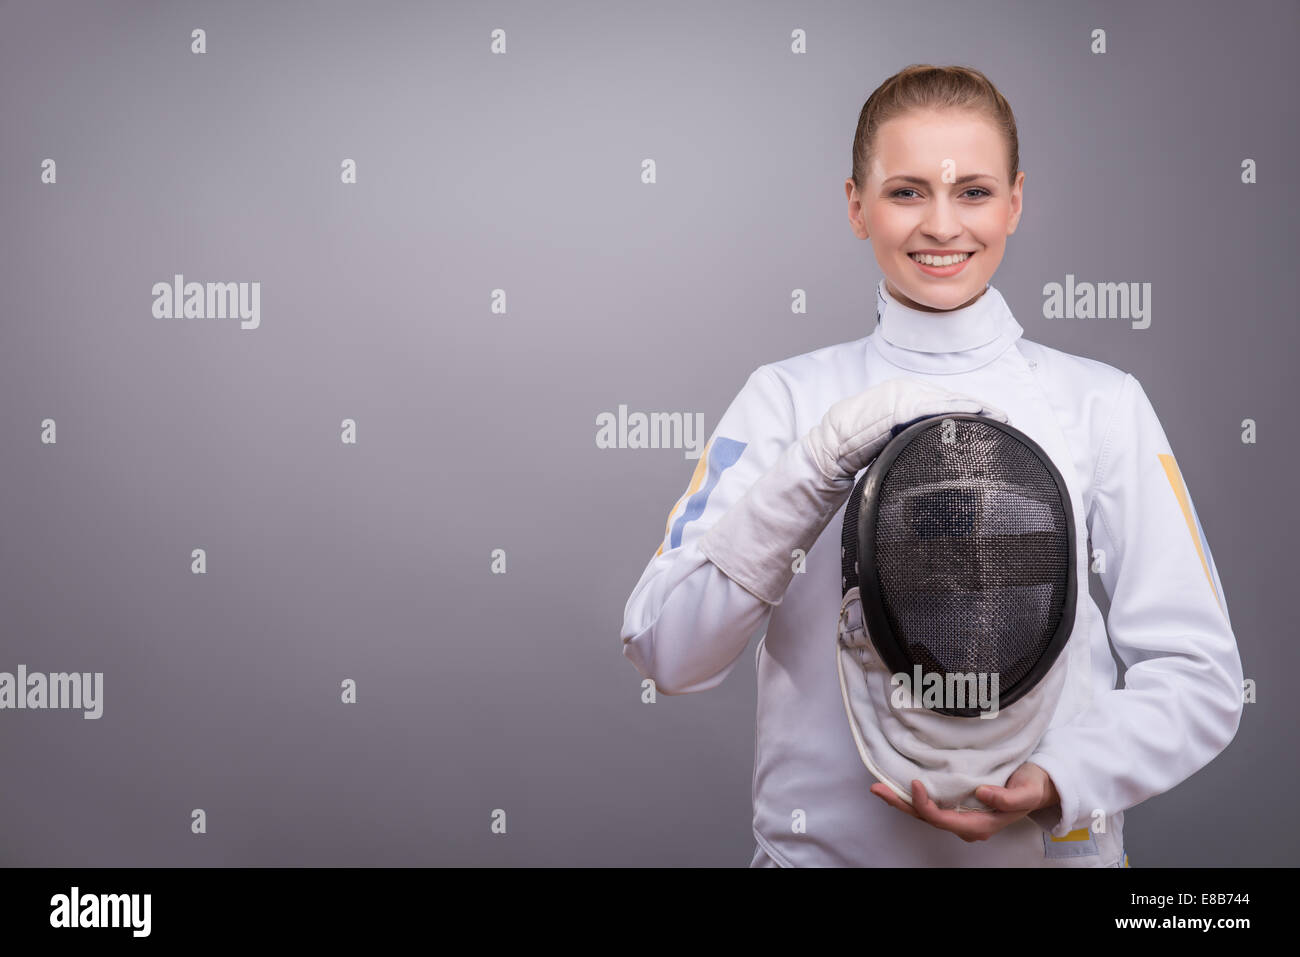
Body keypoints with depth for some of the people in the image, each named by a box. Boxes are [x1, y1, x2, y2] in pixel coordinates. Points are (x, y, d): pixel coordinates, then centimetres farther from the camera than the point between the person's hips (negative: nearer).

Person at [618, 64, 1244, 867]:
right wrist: (819, 461, -22)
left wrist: (1054, 782, -18)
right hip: (823, 843, 0)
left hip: (1049, 846, 0)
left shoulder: (1102, 404, 0)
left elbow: (1201, 676, -2)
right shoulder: (787, 398, -1)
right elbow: (666, 654, -12)